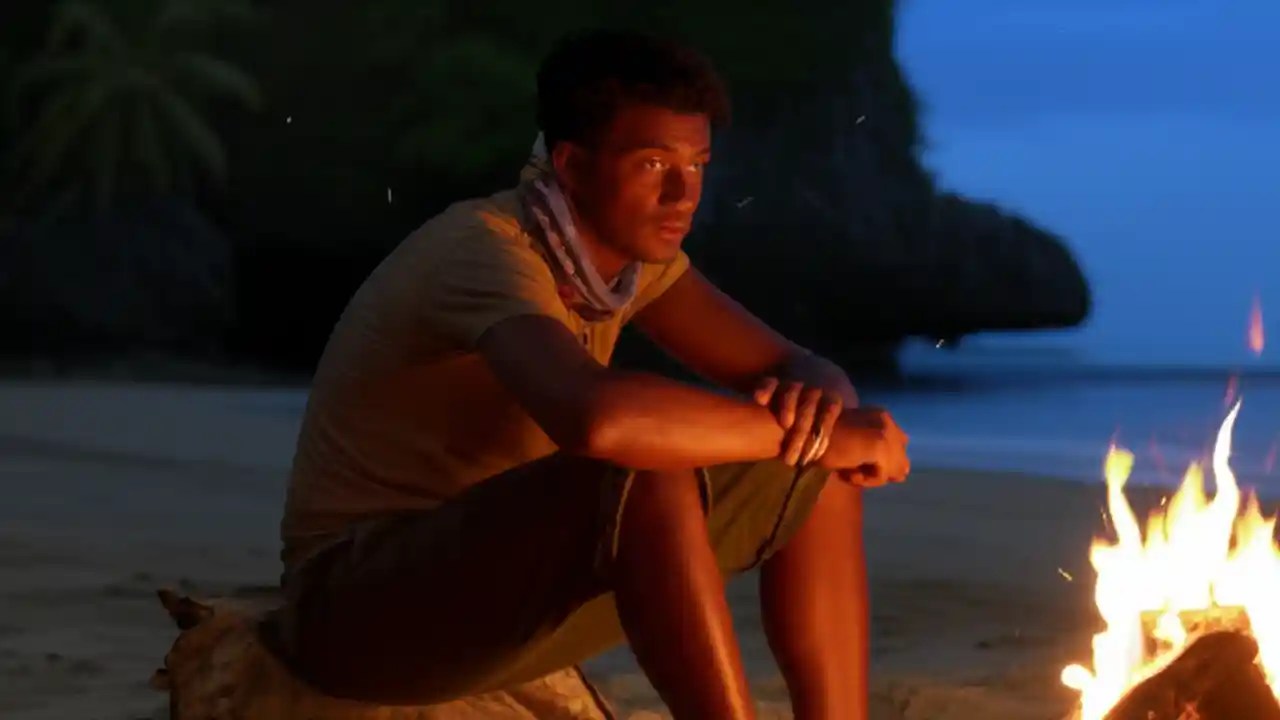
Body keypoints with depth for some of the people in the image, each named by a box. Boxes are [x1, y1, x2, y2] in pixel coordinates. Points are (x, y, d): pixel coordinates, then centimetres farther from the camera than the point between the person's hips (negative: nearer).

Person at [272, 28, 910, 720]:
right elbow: (597, 416, -45)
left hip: (505, 580, 9)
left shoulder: (633, 245, 1)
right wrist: (809, 434, -31)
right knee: (647, 474, -34)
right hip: (362, 601, -9)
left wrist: (817, 403, -25)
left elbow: (801, 369, 2)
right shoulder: (485, 250, -25)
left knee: (814, 475, -3)